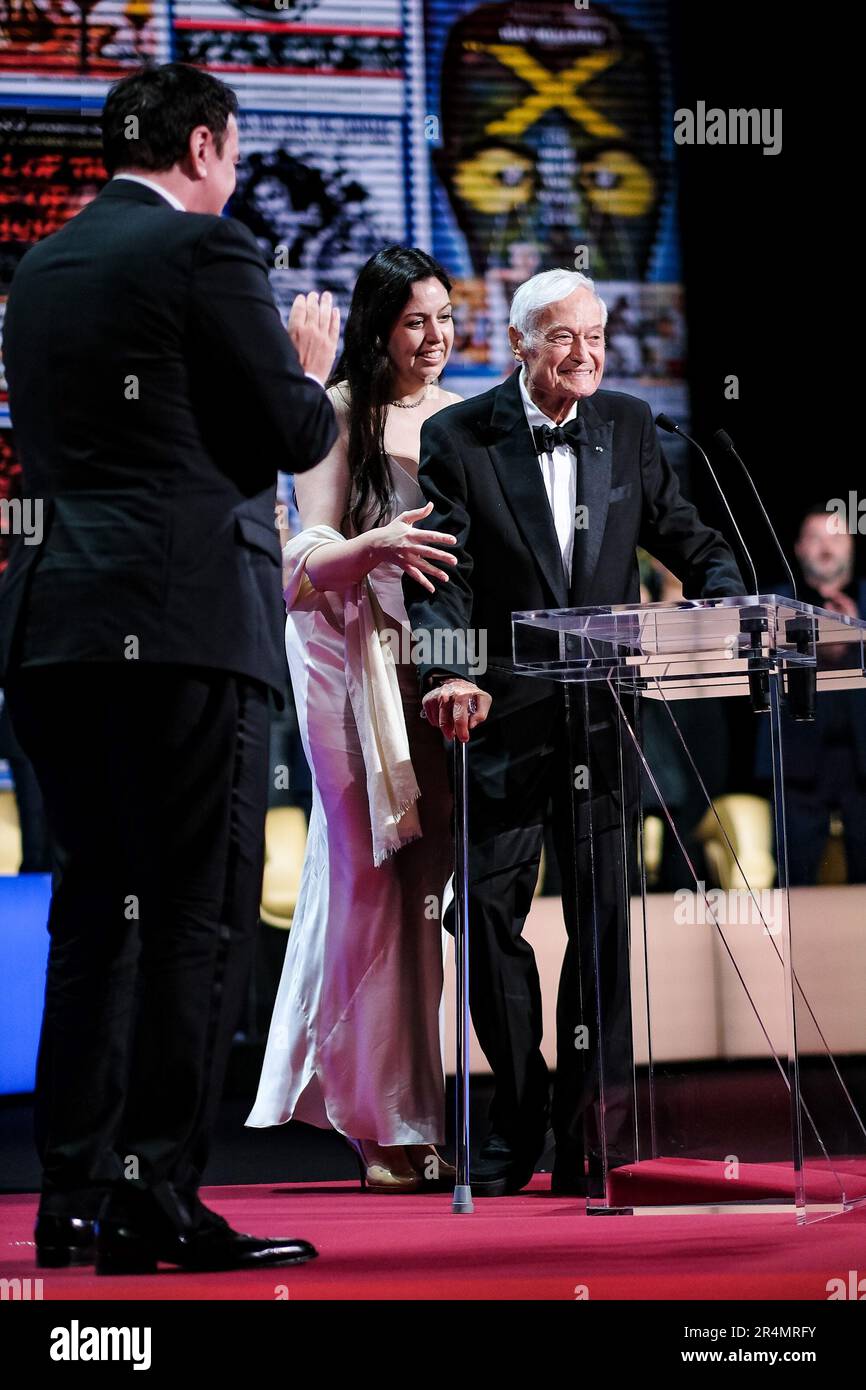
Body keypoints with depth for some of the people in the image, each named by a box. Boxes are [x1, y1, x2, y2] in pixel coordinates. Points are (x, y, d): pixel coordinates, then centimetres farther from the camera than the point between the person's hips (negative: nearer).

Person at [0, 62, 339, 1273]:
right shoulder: (207, 250, -5)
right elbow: (295, 436, -6)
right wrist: (311, 366, 15)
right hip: (188, 619, -7)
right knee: (200, 909, -5)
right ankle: (158, 1196, -8)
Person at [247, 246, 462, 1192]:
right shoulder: (340, 414, -1)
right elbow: (306, 559, -6)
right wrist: (378, 547, -25)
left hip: (446, 664, 4)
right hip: (356, 662, -3)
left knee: (432, 877, 0)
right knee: (373, 879, -3)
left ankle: (434, 1115, 4)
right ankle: (386, 1123, 1)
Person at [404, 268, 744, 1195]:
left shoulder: (628, 425, 8)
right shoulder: (458, 438, -3)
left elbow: (681, 535, 12)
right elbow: (440, 573, -11)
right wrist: (447, 674, -28)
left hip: (603, 710, 2)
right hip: (503, 711, -2)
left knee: (603, 919, 1)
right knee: (491, 910, -3)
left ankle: (586, 1139, 9)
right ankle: (517, 1122, 12)